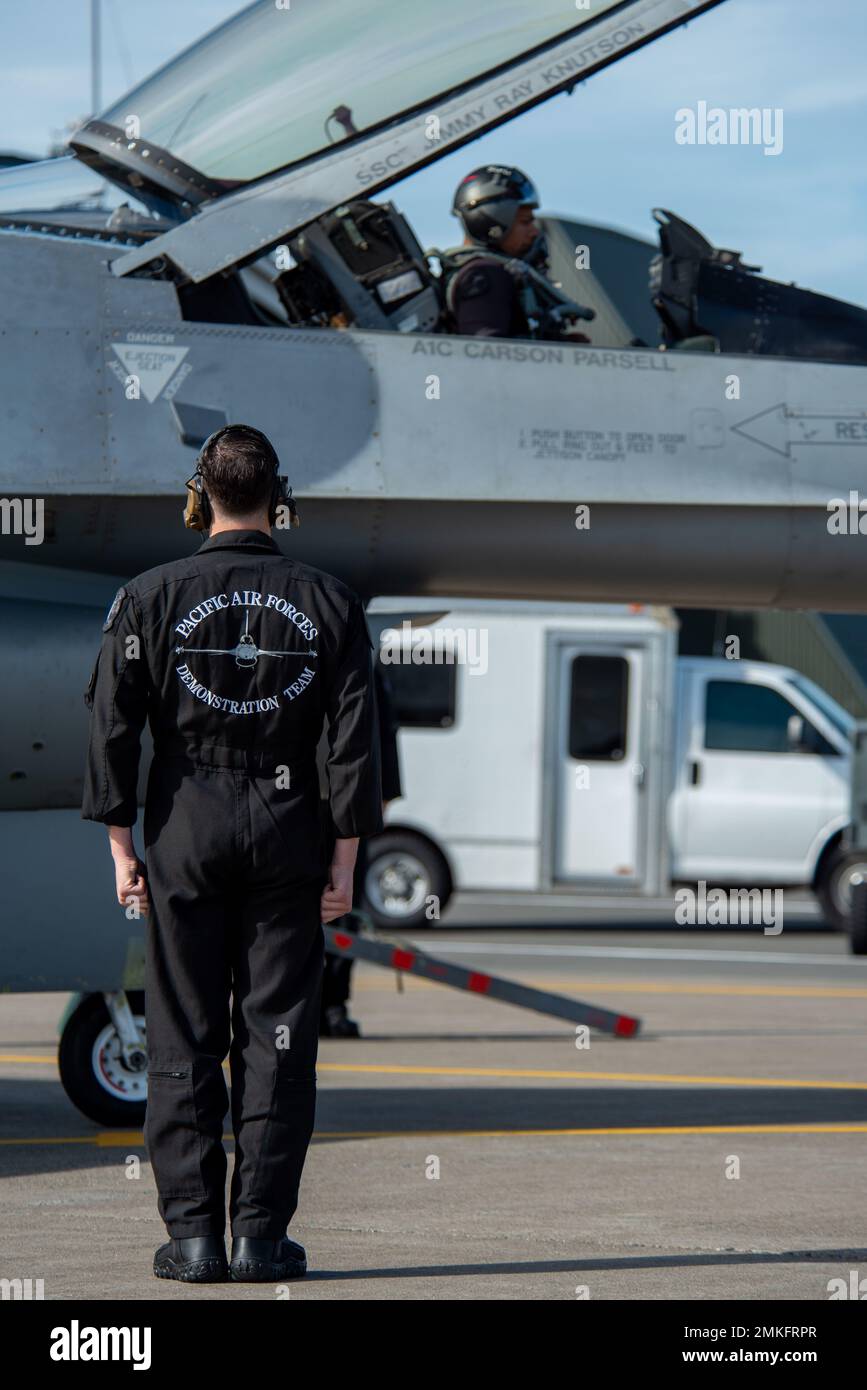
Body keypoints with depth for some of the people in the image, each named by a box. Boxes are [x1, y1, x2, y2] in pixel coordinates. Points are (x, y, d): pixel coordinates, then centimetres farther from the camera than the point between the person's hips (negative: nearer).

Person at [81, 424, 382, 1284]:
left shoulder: (150, 598, -1)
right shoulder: (327, 603, 2)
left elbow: (112, 728, -3)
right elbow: (354, 740, -1)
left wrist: (122, 848, 2)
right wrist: (345, 859, 3)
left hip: (184, 830, 0)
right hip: (286, 827, 1)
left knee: (183, 1041, 3)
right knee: (277, 1037, 3)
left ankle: (192, 1234, 0)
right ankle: (261, 1234, 0)